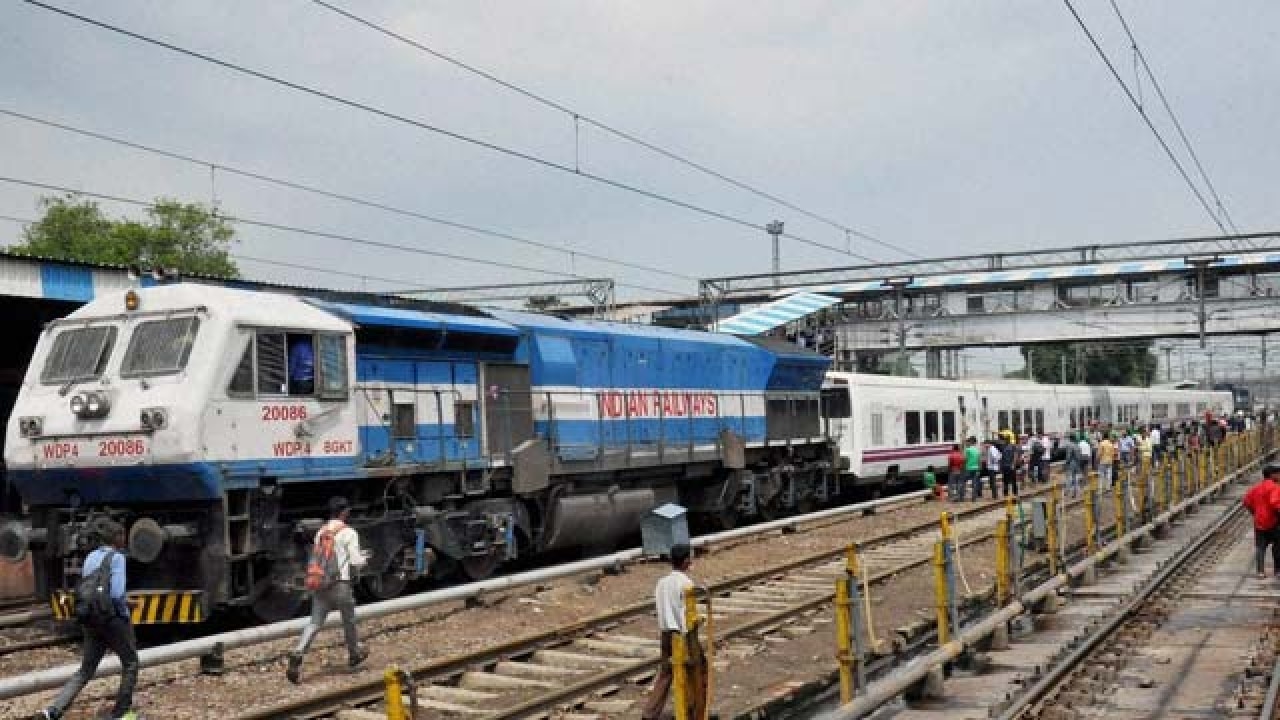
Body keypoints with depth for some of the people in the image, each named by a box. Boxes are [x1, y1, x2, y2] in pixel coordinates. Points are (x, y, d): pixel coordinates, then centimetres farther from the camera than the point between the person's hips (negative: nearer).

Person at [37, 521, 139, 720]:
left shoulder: (90, 558, 10)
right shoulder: (117, 558, -13)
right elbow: (117, 594, -21)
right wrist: (124, 608, -4)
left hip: (91, 620, 7)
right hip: (114, 619, -7)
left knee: (85, 671, 10)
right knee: (130, 664, 14)